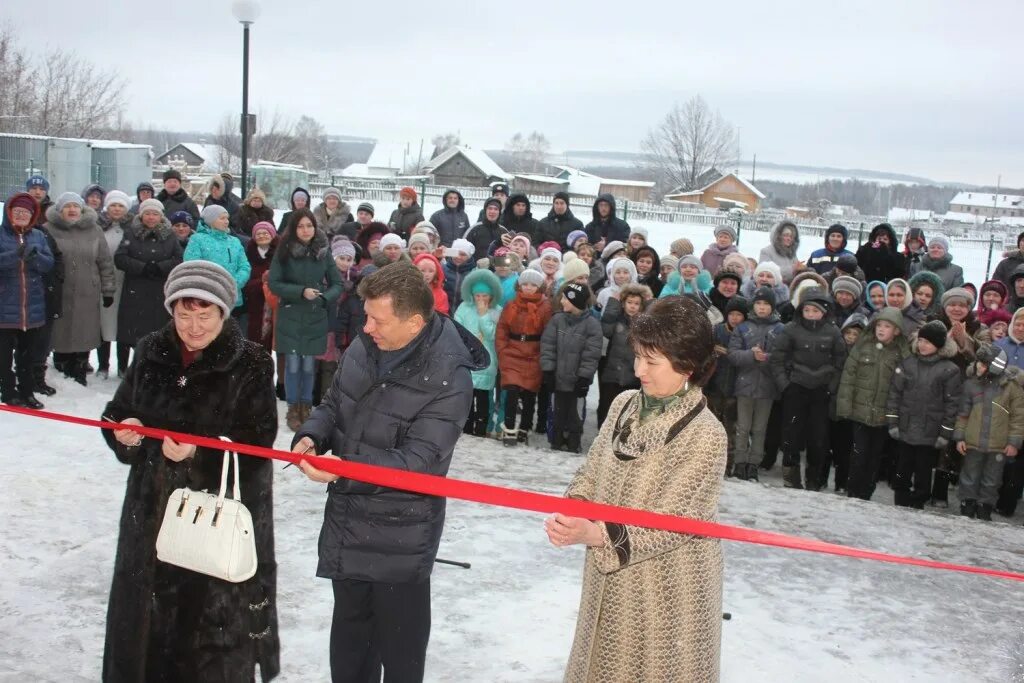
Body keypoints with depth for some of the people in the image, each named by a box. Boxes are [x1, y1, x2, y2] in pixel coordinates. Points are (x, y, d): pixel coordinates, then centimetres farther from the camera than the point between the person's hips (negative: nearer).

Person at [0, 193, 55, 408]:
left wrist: (35, 257, -19)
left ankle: (27, 392, 20)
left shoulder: (38, 236, 10)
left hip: (33, 307, 3)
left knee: (27, 353, 12)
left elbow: (49, 264, 1)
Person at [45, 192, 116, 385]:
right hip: (59, 295, -2)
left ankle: (80, 375, 17)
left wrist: (108, 291, 6)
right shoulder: (49, 230, 0)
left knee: (84, 336, 5)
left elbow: (105, 262, 8)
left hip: (88, 295, 2)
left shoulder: (94, 230, 7)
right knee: (62, 334, 4)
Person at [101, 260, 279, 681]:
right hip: (153, 507, 5)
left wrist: (200, 452, -27)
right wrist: (124, 431, -9)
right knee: (148, 614, 14)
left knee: (215, 618, 0)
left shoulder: (251, 364, -8)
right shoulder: (150, 353, 5)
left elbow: (257, 442, -13)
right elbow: (117, 413, 14)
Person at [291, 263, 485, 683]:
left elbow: (418, 462, -26)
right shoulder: (365, 346, -3)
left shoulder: (448, 378, -24)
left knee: (400, 648, 10)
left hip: (400, 534, -7)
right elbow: (334, 404, 11)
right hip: (347, 518, 7)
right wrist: (312, 436, -11)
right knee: (349, 633, 25)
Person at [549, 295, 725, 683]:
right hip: (609, 582, 6)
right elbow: (591, 474, 6)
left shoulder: (705, 435, -20)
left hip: (665, 594, -6)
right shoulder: (624, 405, -1)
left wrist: (595, 535, -32)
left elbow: (670, 524, -21)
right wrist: (570, 515, -15)